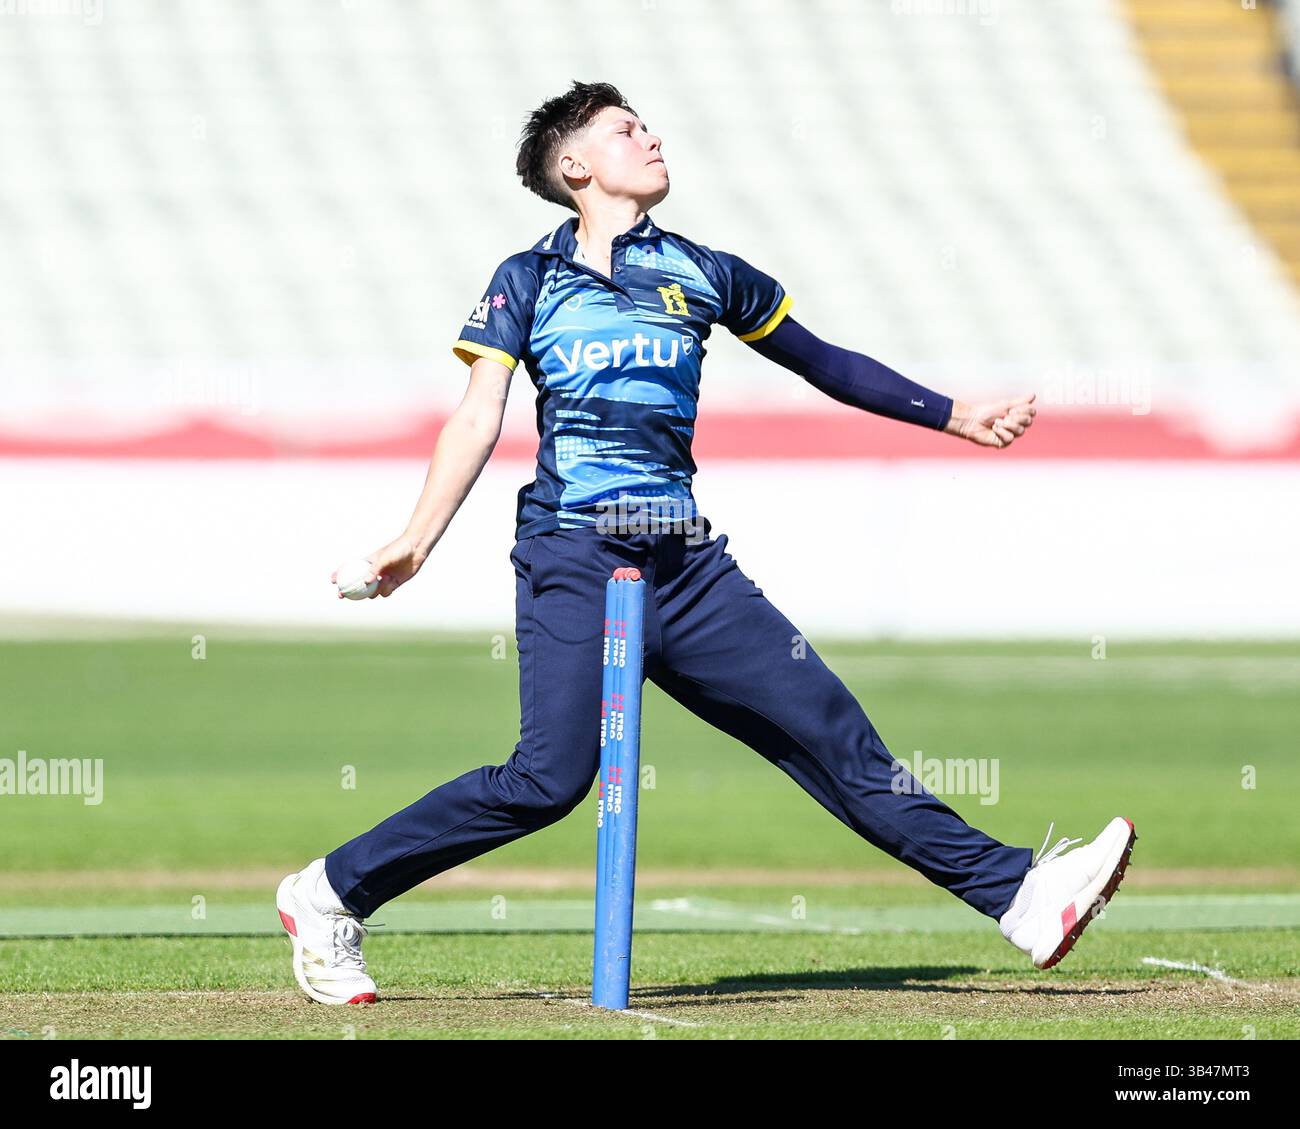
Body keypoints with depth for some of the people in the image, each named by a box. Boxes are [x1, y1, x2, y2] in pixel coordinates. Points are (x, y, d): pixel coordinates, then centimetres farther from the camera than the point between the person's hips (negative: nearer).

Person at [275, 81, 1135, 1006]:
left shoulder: (703, 275, 15)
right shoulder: (527, 283, 5)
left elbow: (823, 364, 26)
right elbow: (477, 420, -2)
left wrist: (955, 417, 28)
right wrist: (416, 543, -16)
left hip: (687, 567, 4)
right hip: (573, 565, -4)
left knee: (829, 729, 2)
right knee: (550, 779, -18)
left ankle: (1015, 894, 3)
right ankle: (330, 896, -6)